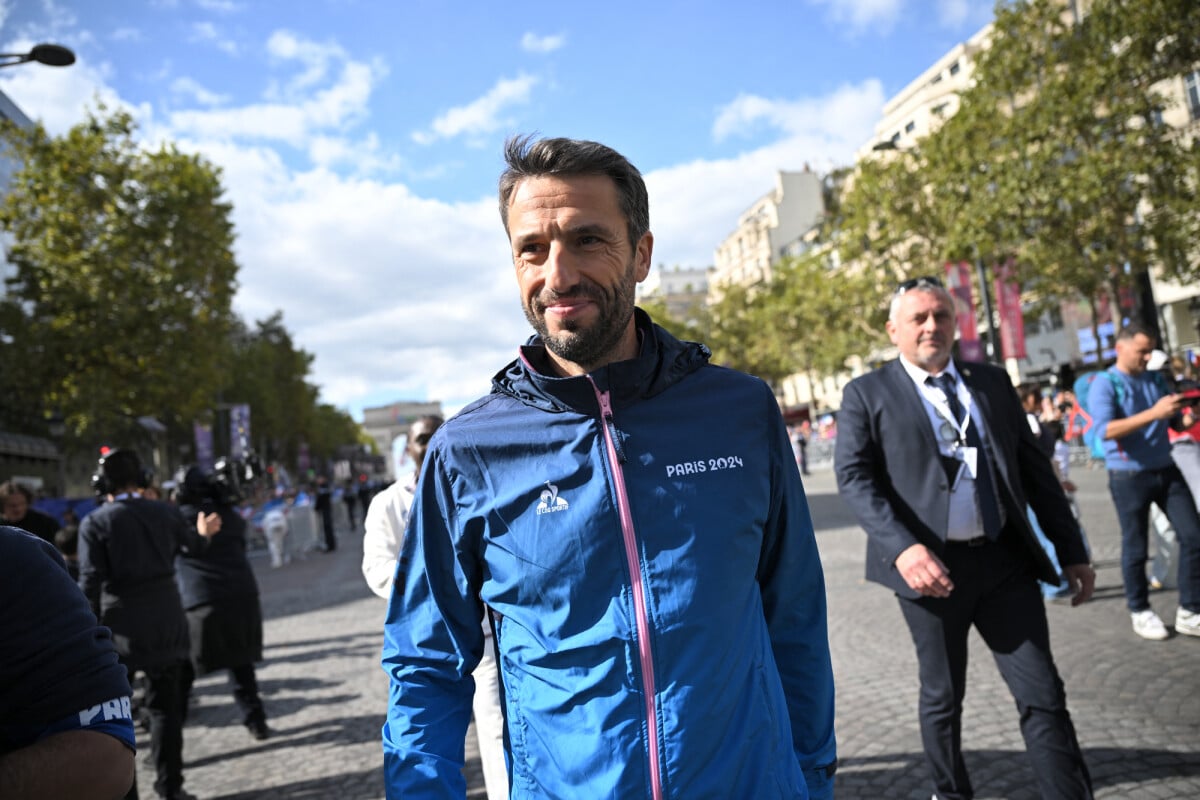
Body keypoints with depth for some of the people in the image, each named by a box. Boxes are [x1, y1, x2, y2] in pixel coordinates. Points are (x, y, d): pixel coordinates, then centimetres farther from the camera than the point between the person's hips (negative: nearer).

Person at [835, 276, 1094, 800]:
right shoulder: (866, 394, -1)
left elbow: (1035, 469, 14)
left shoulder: (992, 382, 12)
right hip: (930, 566, -3)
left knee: (1043, 694, 4)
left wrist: (1071, 550, 11)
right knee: (942, 696, 13)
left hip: (1005, 560, 3)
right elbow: (853, 476, -11)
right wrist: (903, 545, -26)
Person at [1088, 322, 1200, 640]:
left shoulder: (1155, 380, 10)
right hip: (1129, 476, -6)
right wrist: (1153, 413, -29)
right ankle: (1140, 611, 22)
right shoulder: (1104, 385, -9)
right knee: (1135, 548, 5)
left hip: (1166, 470, 6)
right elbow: (1106, 430, -23)